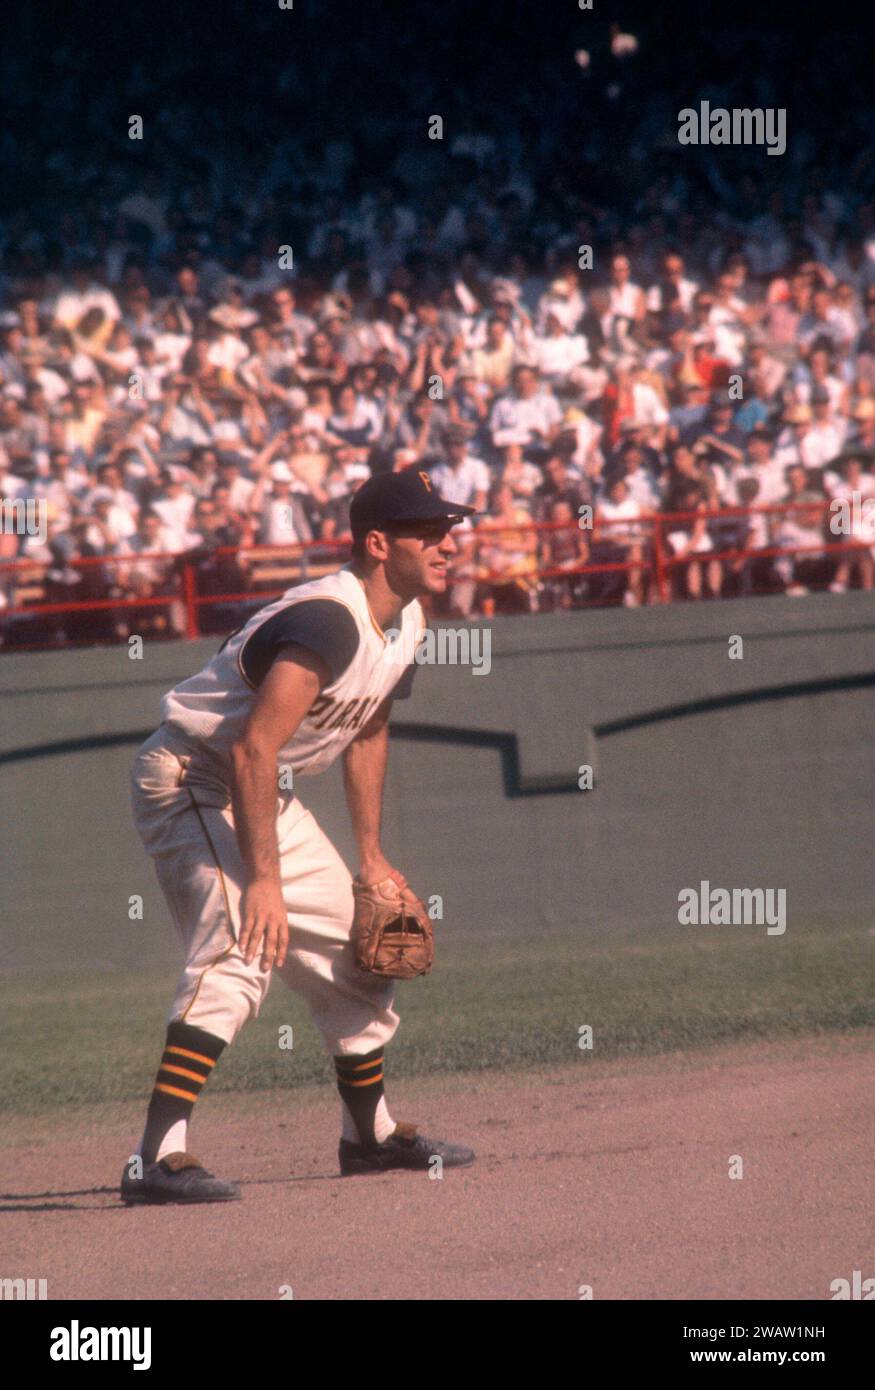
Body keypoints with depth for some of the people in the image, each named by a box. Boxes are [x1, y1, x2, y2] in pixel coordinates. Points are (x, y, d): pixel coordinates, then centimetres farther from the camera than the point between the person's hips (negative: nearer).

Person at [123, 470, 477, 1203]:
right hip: (193, 778, -10)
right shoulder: (329, 623, -28)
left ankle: (371, 1132, 36)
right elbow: (253, 749, -35)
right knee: (239, 953, -27)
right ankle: (157, 1158, -33)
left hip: (268, 795, 10)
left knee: (354, 949, 17)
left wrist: (371, 855, 19)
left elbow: (366, 733, 19)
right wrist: (263, 879, -37)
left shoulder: (404, 622, 2)